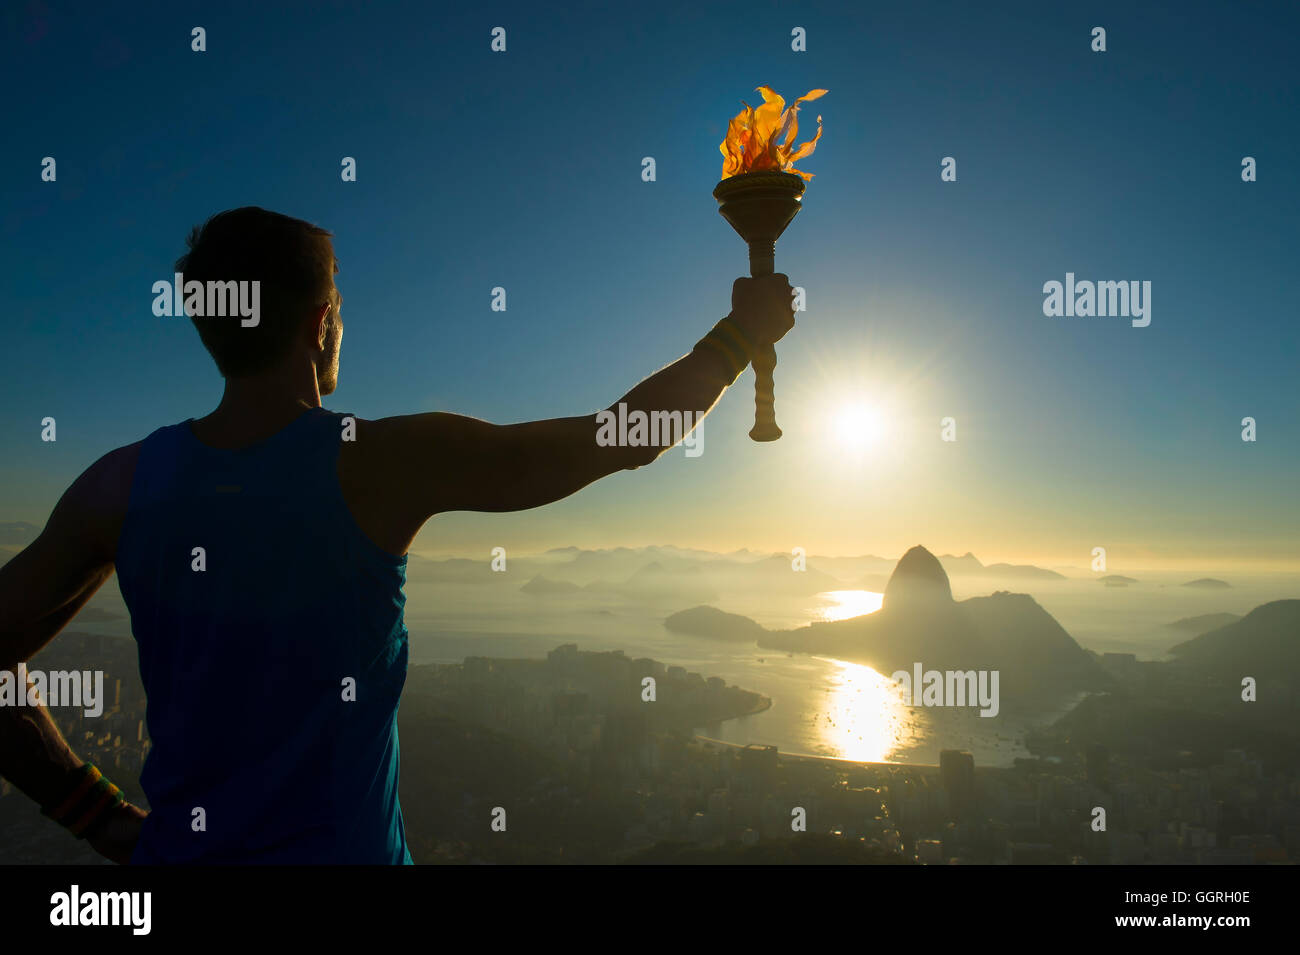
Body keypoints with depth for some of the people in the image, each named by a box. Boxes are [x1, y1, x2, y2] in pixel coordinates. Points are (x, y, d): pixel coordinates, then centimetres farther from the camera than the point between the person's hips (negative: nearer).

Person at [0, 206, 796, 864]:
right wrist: (744, 331, 1)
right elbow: (628, 439, -13)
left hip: (175, 846, 4)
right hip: (340, 845, -3)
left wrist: (111, 823, 4)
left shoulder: (124, 483, -7)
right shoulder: (387, 462, -18)